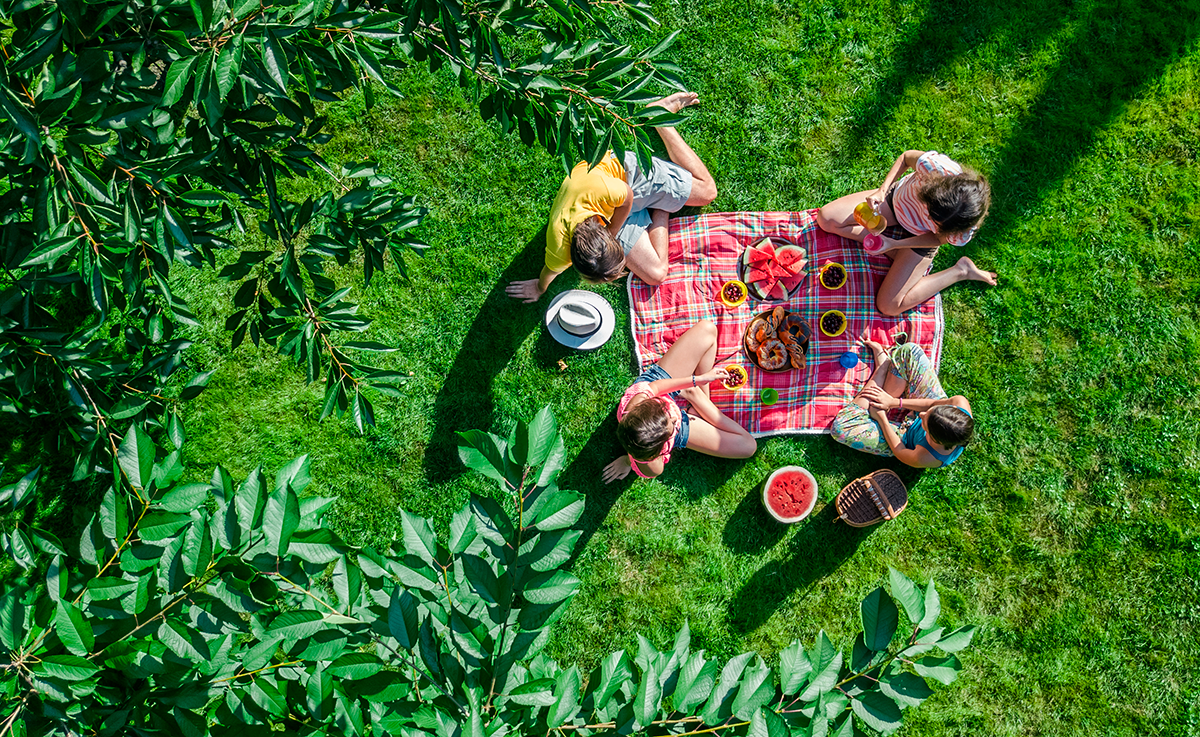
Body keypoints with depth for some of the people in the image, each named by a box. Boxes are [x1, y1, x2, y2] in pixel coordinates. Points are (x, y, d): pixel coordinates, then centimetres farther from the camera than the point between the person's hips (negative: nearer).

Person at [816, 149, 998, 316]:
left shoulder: (962, 234, -39)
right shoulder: (934, 165, -42)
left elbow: (938, 238, -17)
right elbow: (906, 157, -18)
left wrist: (893, 244, -26)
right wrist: (882, 190, -27)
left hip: (920, 238, -3)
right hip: (898, 198, 3)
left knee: (890, 307, -10)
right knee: (826, 219, -10)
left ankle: (960, 271, 5)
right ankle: (894, 253, 1)